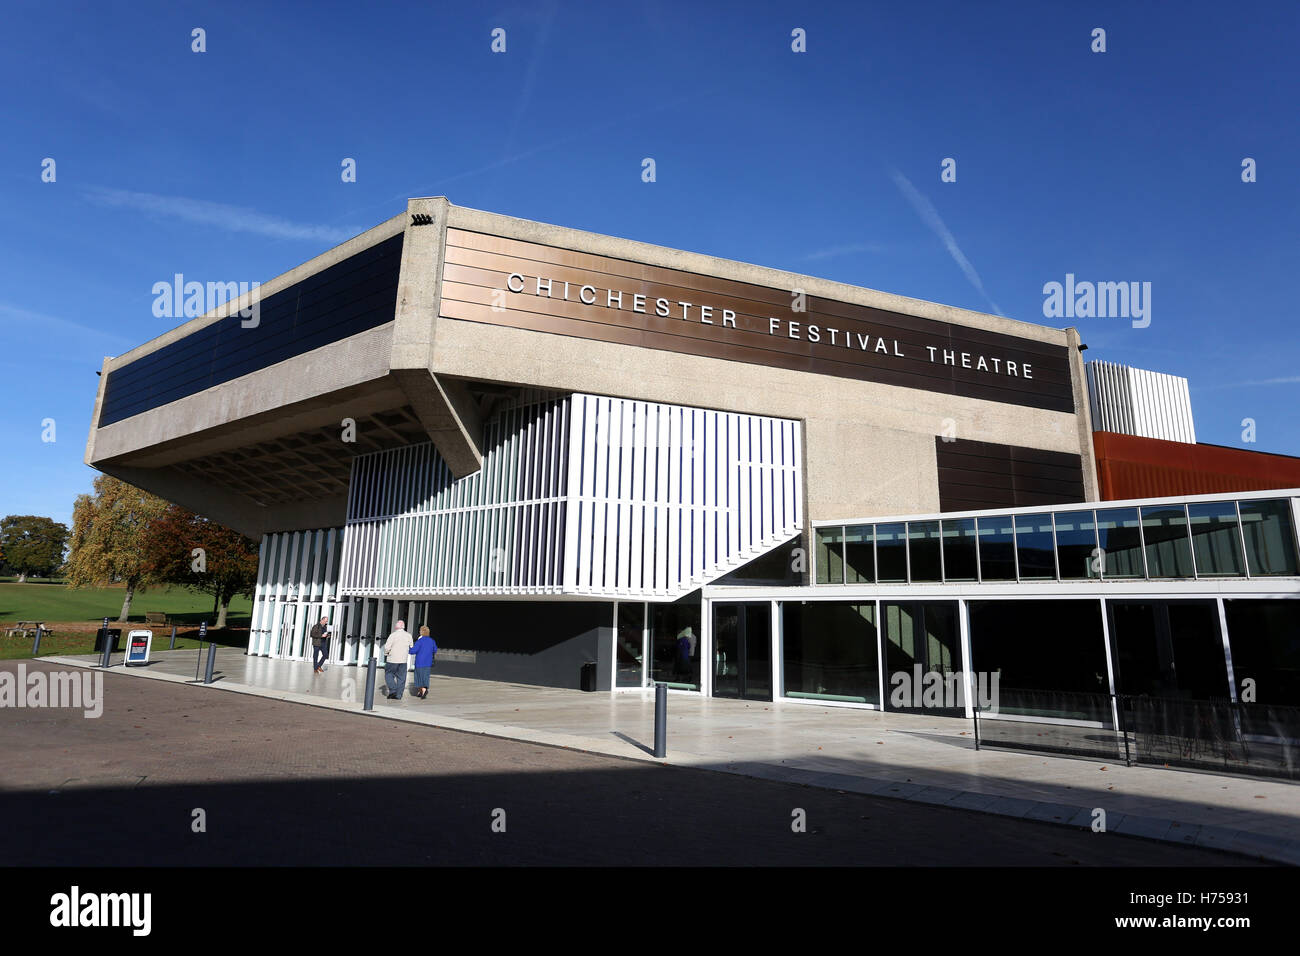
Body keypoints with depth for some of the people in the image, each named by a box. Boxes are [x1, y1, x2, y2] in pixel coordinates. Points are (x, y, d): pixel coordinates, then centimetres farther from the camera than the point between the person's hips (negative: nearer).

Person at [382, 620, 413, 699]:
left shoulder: (393, 635, -11)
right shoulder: (408, 635, 1)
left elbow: (387, 647, -11)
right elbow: (411, 648, 7)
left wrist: (386, 654, 8)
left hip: (392, 660, -3)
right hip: (403, 660, 3)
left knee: (389, 674, 13)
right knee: (401, 678, 9)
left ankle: (393, 690, -3)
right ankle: (398, 695, 8)